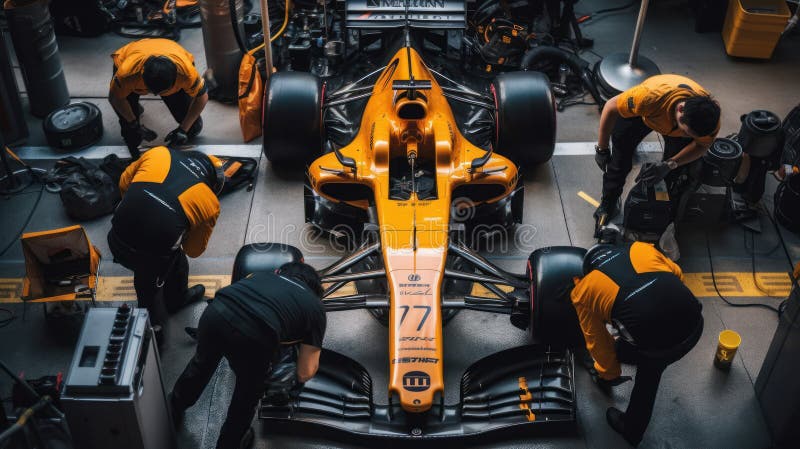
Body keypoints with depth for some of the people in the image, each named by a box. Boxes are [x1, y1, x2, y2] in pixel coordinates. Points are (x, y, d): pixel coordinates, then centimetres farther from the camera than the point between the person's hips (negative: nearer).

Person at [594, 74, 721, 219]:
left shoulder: (710, 116, -39)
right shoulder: (651, 96, -49)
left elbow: (702, 145, -18)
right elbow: (611, 108, -33)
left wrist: (670, 164, -33)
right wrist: (601, 149, -25)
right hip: (645, 113, -1)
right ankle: (609, 201, 13)